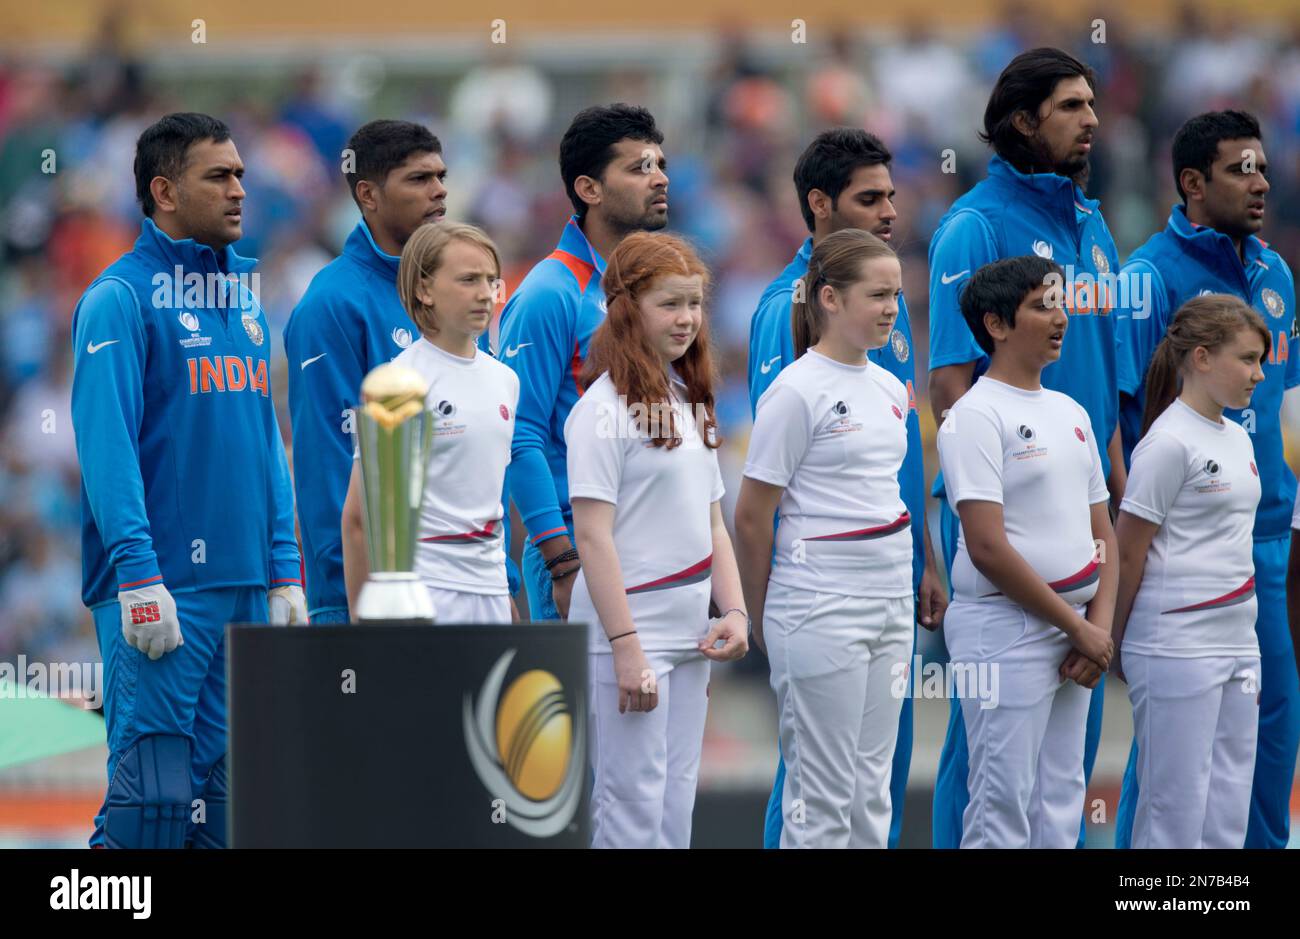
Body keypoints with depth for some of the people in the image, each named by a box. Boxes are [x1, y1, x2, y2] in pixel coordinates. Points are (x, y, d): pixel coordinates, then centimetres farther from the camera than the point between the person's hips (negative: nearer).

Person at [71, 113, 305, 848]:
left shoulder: (243, 298, 16)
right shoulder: (122, 298, -6)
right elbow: (108, 445, -13)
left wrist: (284, 572, 12)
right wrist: (138, 575, -19)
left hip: (245, 591, 7)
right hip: (163, 589, -7)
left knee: (222, 792, 7)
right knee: (154, 793, -11)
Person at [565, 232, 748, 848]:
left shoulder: (689, 402, 13)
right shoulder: (606, 407, -11)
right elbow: (592, 535, -15)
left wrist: (735, 611, 4)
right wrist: (627, 647, -19)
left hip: (687, 634, 8)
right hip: (629, 632, -8)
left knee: (677, 802, 8)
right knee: (634, 804, -6)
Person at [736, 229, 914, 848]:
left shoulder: (889, 389, 11)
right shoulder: (798, 392, -11)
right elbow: (751, 518, -7)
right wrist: (763, 618, 2)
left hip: (890, 602, 7)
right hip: (823, 606, -7)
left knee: (871, 789, 9)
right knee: (823, 796, -4)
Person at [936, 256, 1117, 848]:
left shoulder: (1071, 414, 15)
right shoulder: (977, 416, -10)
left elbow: (1101, 533, 17)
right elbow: (988, 548, -16)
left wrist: (1100, 629, 1)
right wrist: (1079, 629, -12)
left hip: (1072, 633, 8)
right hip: (1006, 628, -8)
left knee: (1060, 804, 9)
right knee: (1003, 807, -8)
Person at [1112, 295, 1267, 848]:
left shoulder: (1237, 439, 13)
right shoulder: (1170, 444, -12)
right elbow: (1128, 554, -8)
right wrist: (1116, 646, -1)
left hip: (1237, 647, 8)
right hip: (1177, 651, -8)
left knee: (1227, 823, 7)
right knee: (1176, 821, -5)